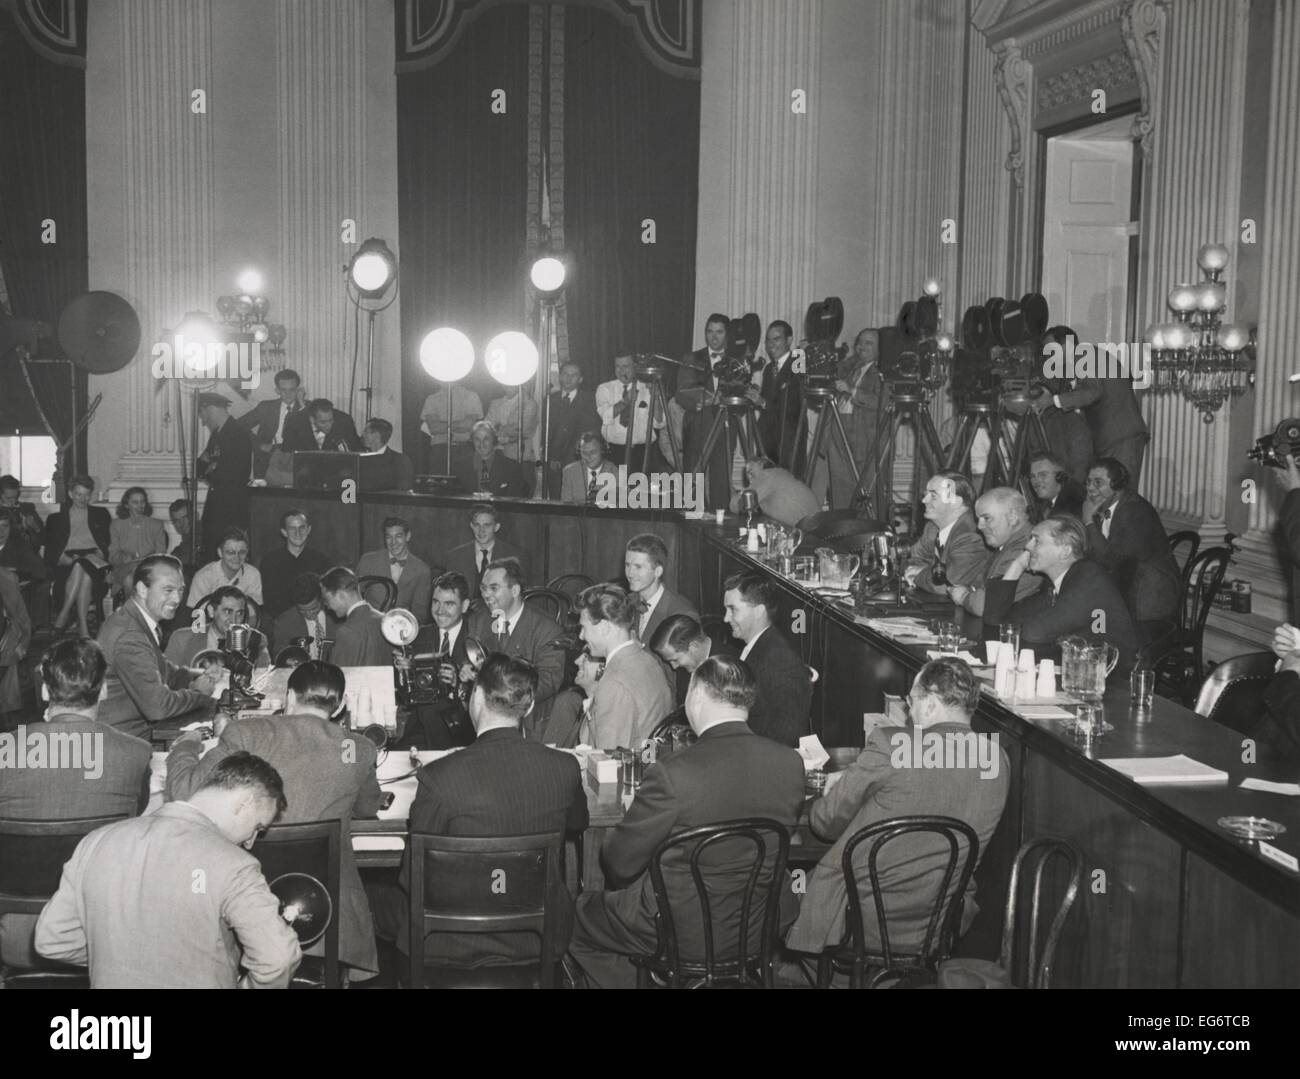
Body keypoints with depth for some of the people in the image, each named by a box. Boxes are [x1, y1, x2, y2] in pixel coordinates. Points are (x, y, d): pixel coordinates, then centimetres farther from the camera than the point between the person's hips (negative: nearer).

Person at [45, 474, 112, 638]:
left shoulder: (101, 514, 26)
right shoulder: (56, 519, 23)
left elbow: (109, 543, 15)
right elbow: (50, 552, 10)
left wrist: (99, 554, -8)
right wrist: (70, 559, -11)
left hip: (94, 560, 0)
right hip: (66, 561, 0)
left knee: (84, 565, -38)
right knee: (82, 571, -37)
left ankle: (63, 614, -40)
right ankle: (83, 626, -42)